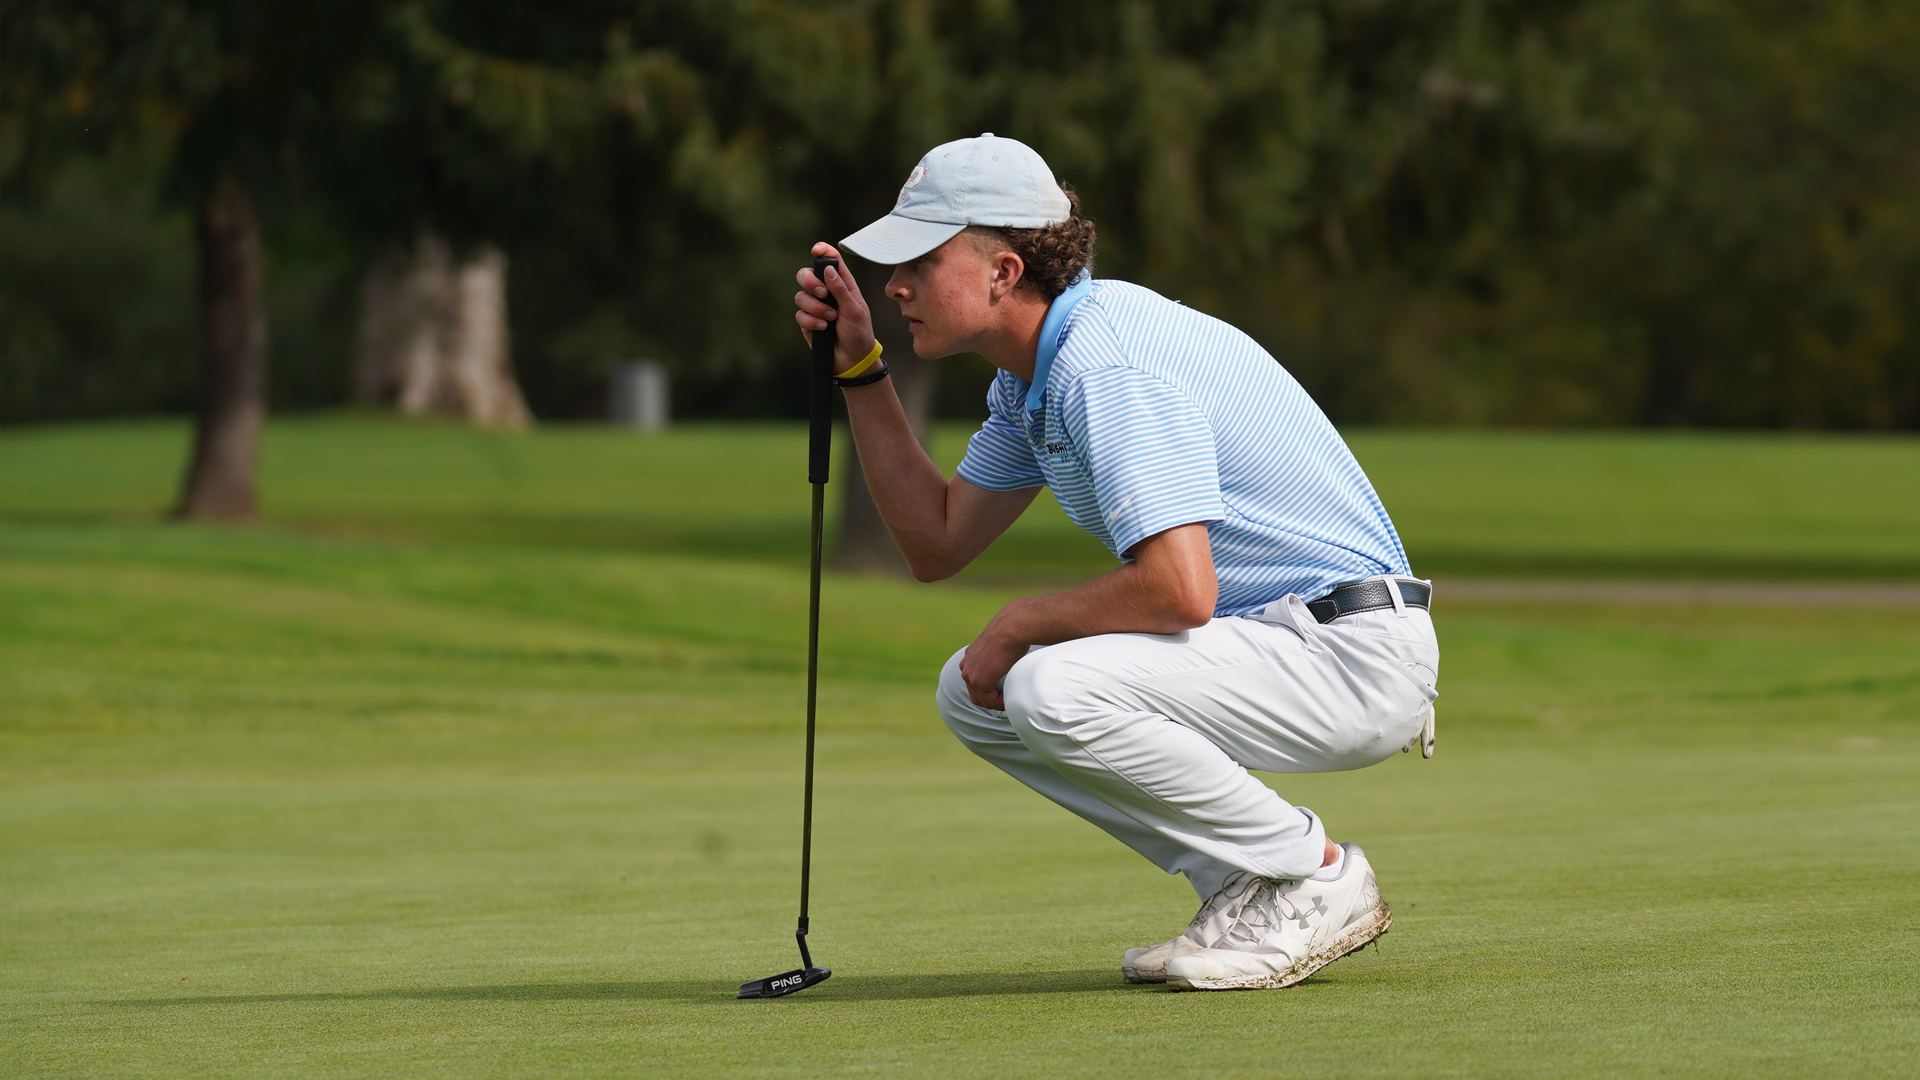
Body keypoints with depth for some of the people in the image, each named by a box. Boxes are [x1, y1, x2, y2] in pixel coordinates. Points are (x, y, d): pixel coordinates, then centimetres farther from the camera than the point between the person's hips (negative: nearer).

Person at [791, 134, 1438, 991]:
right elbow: (938, 545, 20)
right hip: (1265, 646, 10)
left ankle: (1317, 878, -10)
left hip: (1350, 656, -10)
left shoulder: (1105, 364, -22)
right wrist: (859, 369, 12)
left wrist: (1021, 624, -14)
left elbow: (1181, 589, -31)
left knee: (1052, 690, -29)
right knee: (974, 694, 8)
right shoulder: (1035, 370, 11)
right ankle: (1247, 886, 9)